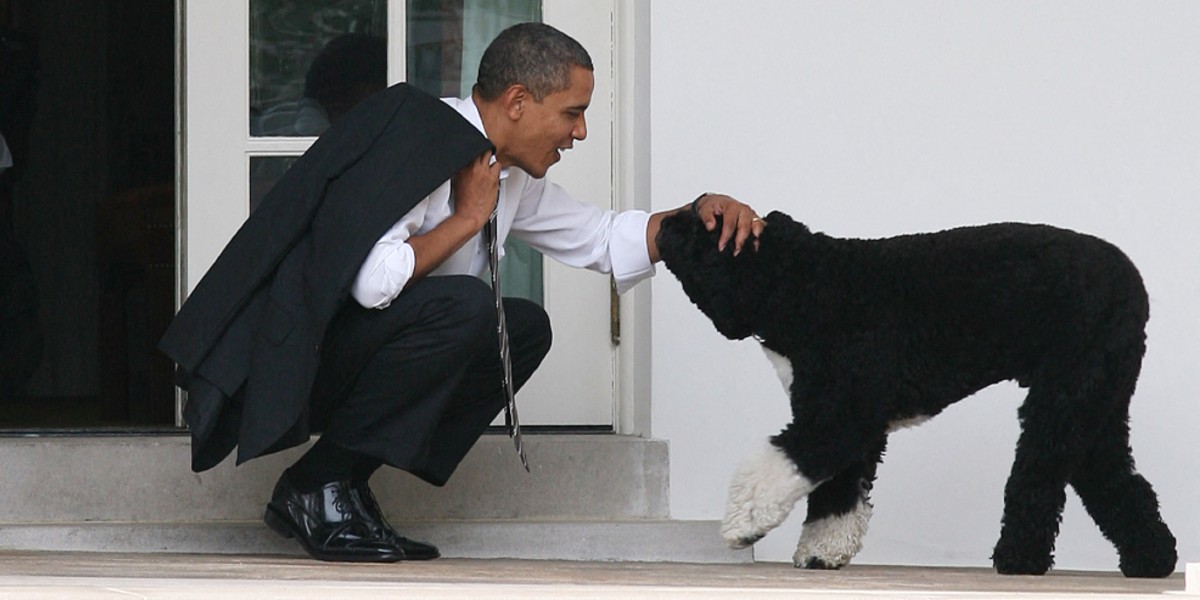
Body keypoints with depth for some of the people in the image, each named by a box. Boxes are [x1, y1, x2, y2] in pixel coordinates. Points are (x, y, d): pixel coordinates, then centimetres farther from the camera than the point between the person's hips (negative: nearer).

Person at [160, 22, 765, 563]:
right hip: (291, 357, -10)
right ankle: (318, 485, -14)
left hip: (355, 351, 10)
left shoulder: (509, 175, 11)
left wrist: (699, 214, 7)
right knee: (462, 305, -27)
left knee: (525, 328, 4)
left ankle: (341, 484, 0)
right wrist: (467, 218, -16)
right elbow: (372, 281, -30)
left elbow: (602, 239, 23)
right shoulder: (418, 139, -19)